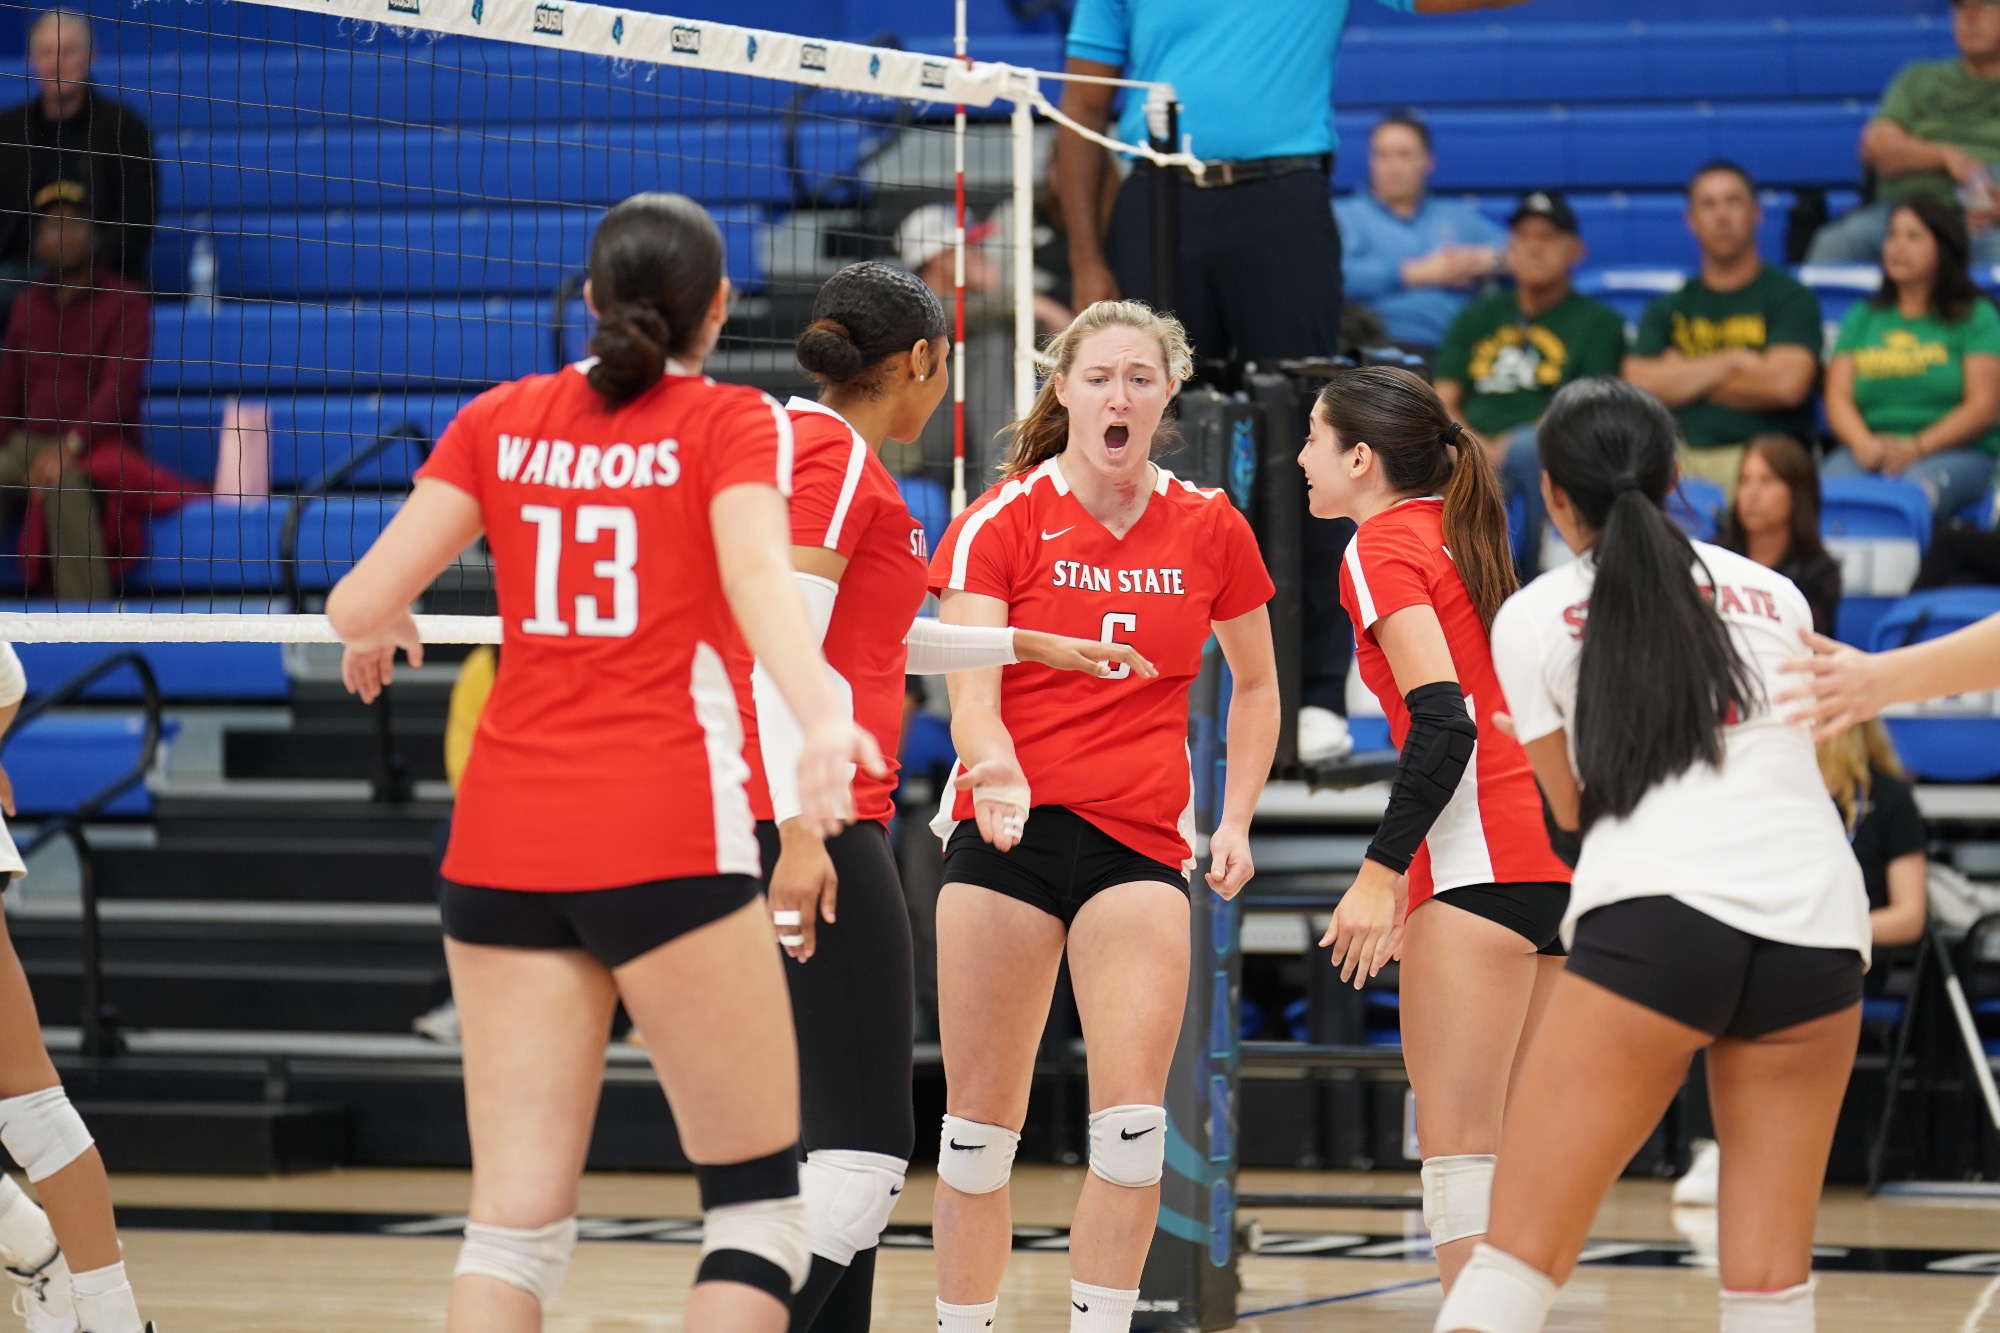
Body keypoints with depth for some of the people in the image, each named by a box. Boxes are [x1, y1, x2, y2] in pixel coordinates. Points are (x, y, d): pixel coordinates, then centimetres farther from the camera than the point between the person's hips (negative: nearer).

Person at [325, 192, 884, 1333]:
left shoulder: (502, 420, 10)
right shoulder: (732, 423, 1)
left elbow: (361, 604, 4)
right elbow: (757, 574, -19)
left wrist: (381, 629, 27)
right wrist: (823, 720, -35)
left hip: (503, 843, 4)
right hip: (665, 832, -4)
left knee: (517, 1221, 2)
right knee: (760, 1203, 4)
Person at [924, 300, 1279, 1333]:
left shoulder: (1208, 529, 6)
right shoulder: (1000, 522, -2)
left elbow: (1255, 684, 20)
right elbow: (970, 694, -12)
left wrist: (1235, 821, 11)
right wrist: (996, 771, -32)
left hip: (1143, 843, 2)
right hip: (1008, 829, -2)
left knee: (1133, 1123, -11)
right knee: (980, 1122, 0)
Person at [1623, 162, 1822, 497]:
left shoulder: (1790, 298, 11)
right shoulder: (1668, 309, 22)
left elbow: (1786, 384, -5)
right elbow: (1638, 385, 5)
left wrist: (1686, 377, 5)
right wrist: (1730, 362, -2)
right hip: (1682, 455, 2)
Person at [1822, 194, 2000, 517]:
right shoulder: (1861, 319, 22)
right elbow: (1838, 399, 11)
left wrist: (1916, 447, -14)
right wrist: (1865, 445, -12)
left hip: (1955, 452, -3)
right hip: (1870, 449, 3)